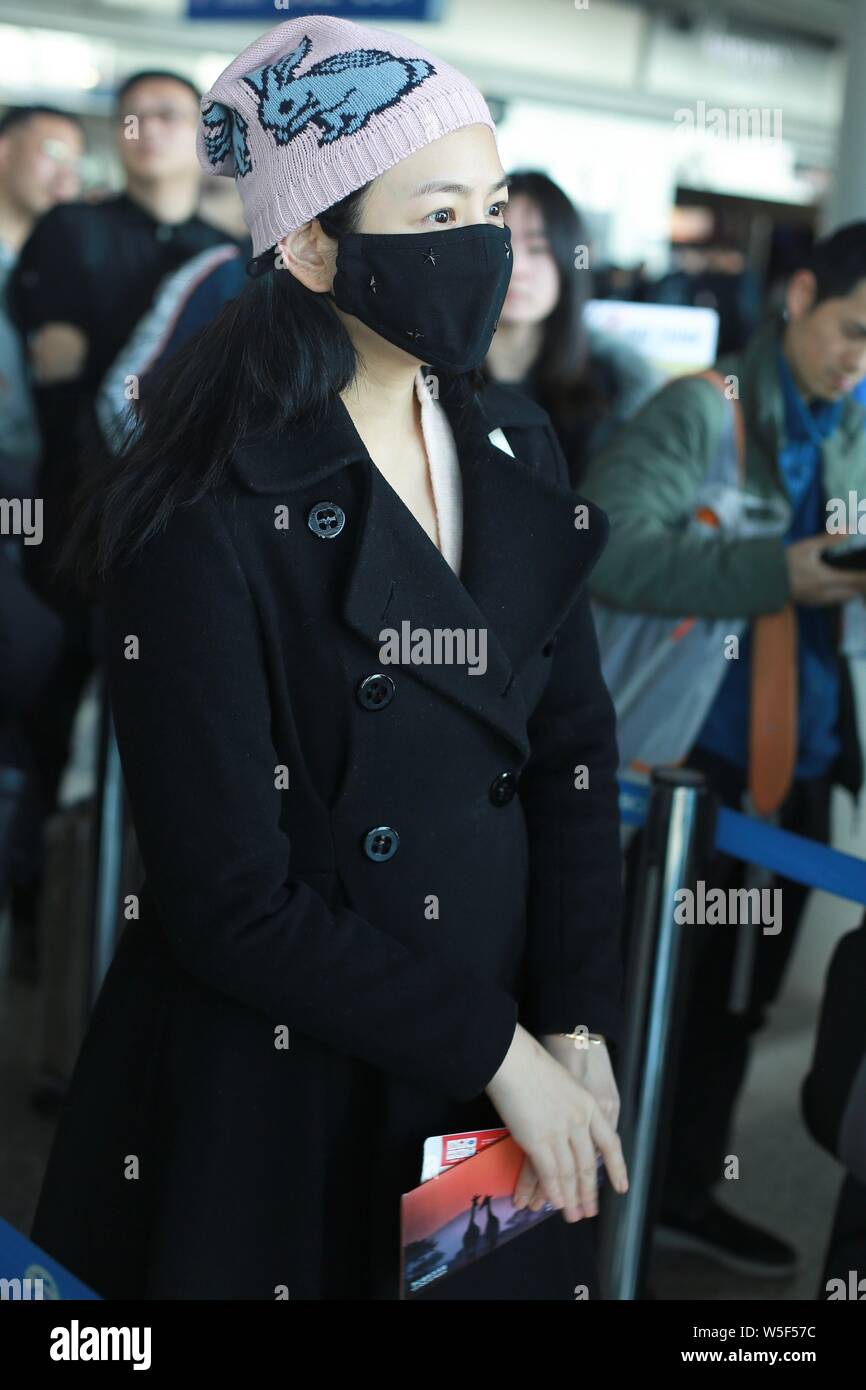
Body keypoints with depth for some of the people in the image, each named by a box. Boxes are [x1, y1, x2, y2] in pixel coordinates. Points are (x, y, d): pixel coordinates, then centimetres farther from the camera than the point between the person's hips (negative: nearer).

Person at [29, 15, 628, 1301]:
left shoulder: (518, 461, 1)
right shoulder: (209, 518, -19)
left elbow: (574, 758, 3)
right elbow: (232, 901, -20)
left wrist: (576, 1033, -7)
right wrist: (497, 1049, -15)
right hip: (278, 1100, -5)